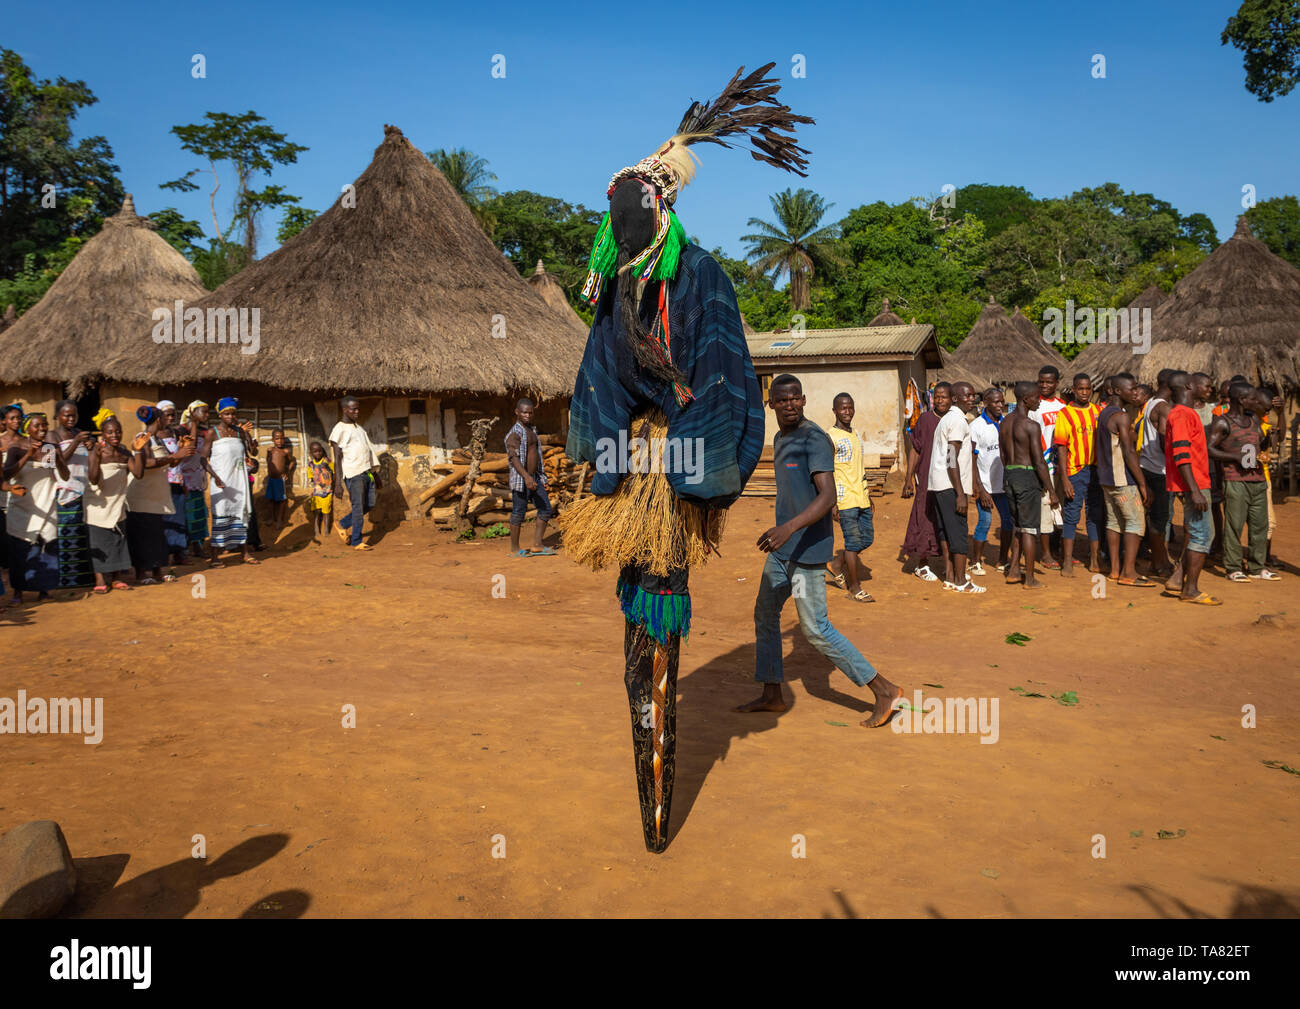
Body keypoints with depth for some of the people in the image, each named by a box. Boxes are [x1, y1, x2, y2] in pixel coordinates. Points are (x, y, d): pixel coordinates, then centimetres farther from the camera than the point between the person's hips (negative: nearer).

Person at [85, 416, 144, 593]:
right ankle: (100, 581, 2)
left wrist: (138, 451, -13)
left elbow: (138, 473, -8)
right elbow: (93, 480, -22)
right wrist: (97, 456, -34)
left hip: (117, 504, 5)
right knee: (99, 541, -3)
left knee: (118, 540, 8)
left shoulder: (125, 453, 3)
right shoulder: (97, 452, -12)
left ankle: (117, 578, 16)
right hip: (99, 504, -5)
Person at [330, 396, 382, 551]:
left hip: (367, 471, 8)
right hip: (353, 474, -8)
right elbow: (337, 458, -9)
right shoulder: (339, 430, -5)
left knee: (369, 505, 10)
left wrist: (375, 474, 22)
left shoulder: (359, 428, 19)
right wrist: (338, 483, -14)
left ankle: (342, 524, 28)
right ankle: (356, 542, 7)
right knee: (358, 508, -4)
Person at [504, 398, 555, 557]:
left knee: (546, 510, 8)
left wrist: (541, 476, 25)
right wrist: (526, 477, -37)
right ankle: (514, 550, 9)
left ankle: (537, 546, 15)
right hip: (521, 479, -9)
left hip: (535, 478, 9)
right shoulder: (515, 432, -14)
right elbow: (514, 457, -25)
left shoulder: (532, 429, 15)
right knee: (518, 513, -1)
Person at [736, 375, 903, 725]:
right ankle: (772, 695, 28)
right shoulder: (780, 440, 13)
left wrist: (789, 527, -39)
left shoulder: (814, 439, -16)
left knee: (816, 629, -7)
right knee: (765, 614, 15)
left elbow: (827, 495, -26)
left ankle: (884, 691, 1)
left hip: (808, 548, -9)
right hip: (782, 547, 9)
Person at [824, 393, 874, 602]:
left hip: (861, 498, 8)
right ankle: (854, 588, 6)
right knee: (853, 542, -4)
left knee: (867, 539, 9)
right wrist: (832, 504, -16)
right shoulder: (831, 437, -9)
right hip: (845, 499, -8)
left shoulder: (855, 435, 16)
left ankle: (837, 564, 30)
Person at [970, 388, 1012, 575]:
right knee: (985, 521, -6)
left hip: (1003, 483, 6)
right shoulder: (976, 426, -8)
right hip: (984, 484, -5)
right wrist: (980, 489, -15)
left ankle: (1003, 561, 19)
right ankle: (976, 562, 6)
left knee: (1008, 520, 7)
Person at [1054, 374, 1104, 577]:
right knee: (1071, 516, -2)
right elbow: (1061, 448, -7)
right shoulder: (1065, 414, -2)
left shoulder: (1100, 410, 9)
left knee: (1096, 515, 8)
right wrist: (1064, 479, -12)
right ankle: (1067, 561, 4)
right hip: (1075, 471, -4)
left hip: (1098, 470, 4)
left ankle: (1095, 560, 17)